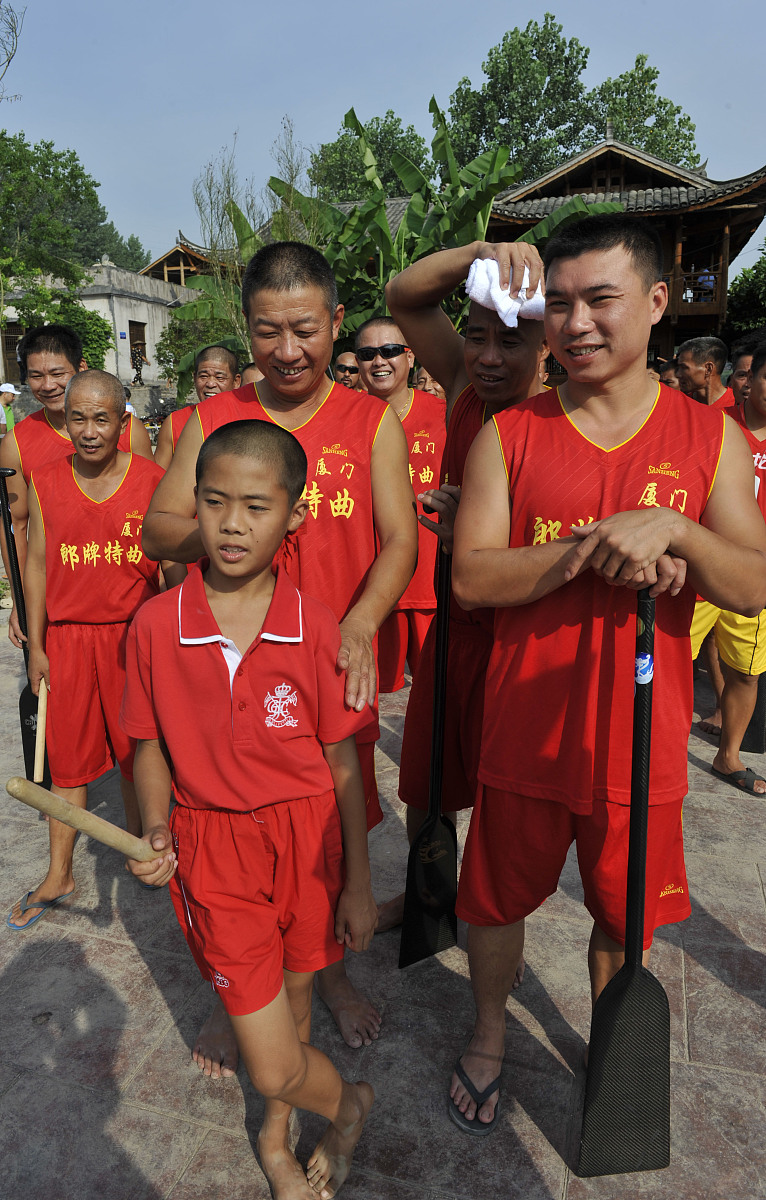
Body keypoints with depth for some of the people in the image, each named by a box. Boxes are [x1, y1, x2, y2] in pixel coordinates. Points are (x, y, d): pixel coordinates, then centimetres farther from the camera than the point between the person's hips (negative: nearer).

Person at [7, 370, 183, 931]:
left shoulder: (152, 481, -5)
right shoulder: (45, 483, 0)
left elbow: (173, 565, -1)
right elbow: (38, 564, 6)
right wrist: (36, 645, 6)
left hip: (136, 634, -2)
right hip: (68, 637, 2)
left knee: (137, 751, 11)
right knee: (67, 757, 11)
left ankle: (139, 845, 35)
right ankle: (59, 875, 27)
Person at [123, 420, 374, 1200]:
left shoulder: (314, 626, -12)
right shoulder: (156, 624, -11)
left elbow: (342, 764, -4)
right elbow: (152, 747, 2)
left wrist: (358, 881, 2)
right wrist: (154, 830, -16)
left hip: (307, 838, 1)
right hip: (213, 849, 0)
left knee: (293, 994, 22)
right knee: (274, 1067, 1)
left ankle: (275, 1137, 55)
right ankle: (348, 1102, 39)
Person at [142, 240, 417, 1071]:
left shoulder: (372, 423, 0)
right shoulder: (211, 419, 4)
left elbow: (401, 540, -8)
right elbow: (156, 531, 2)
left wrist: (358, 625, -26)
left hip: (335, 669, 0)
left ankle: (331, 969, 41)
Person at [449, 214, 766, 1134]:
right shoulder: (509, 435, -3)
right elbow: (471, 577, -12)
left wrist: (670, 530, -24)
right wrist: (598, 544, -23)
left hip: (640, 736, 1)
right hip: (525, 729, 0)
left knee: (626, 914, 20)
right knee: (497, 897, 18)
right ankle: (488, 1038, 48)